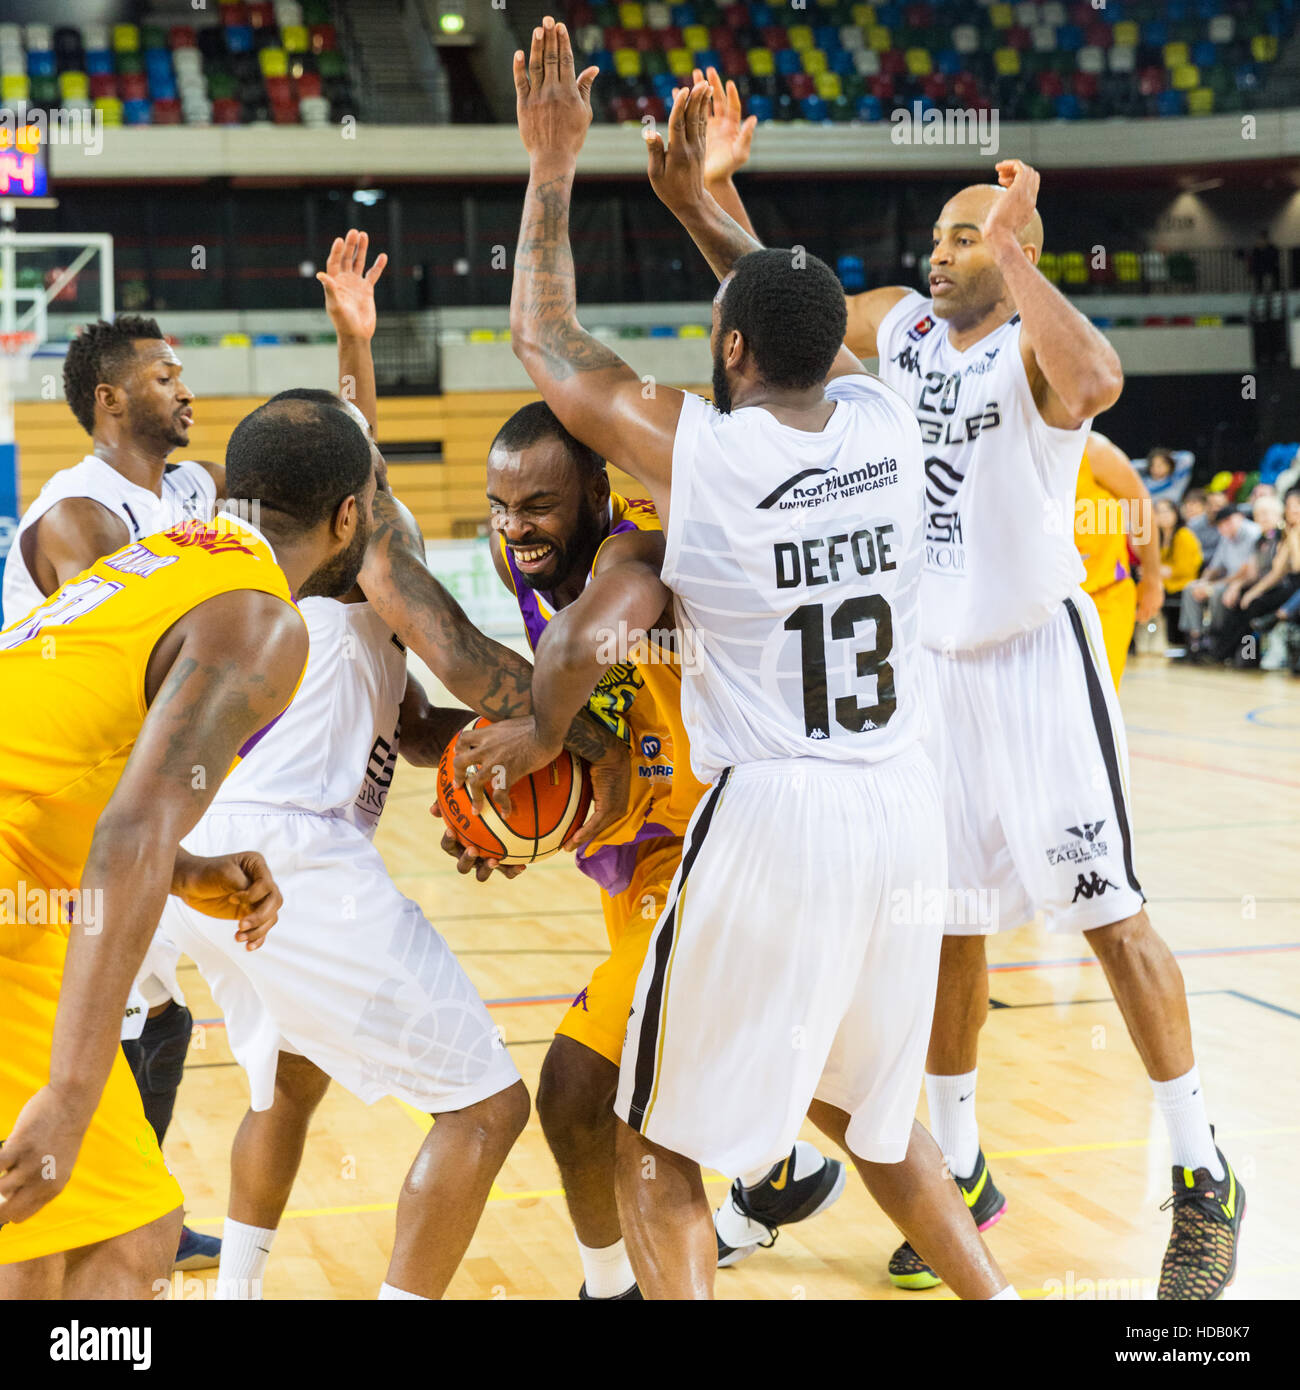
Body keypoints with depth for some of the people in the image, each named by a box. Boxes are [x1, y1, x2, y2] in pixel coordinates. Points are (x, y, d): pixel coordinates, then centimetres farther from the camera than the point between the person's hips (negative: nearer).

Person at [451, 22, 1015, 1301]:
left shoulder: (693, 451, -10)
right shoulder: (885, 425, 3)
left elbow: (544, 342, 6)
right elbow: (814, 328, 26)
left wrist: (552, 171, 14)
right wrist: (698, 201, 32)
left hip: (772, 821, -6)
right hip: (902, 811, 6)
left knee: (656, 1152, 7)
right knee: (861, 1104, 28)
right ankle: (995, 1292, 29)